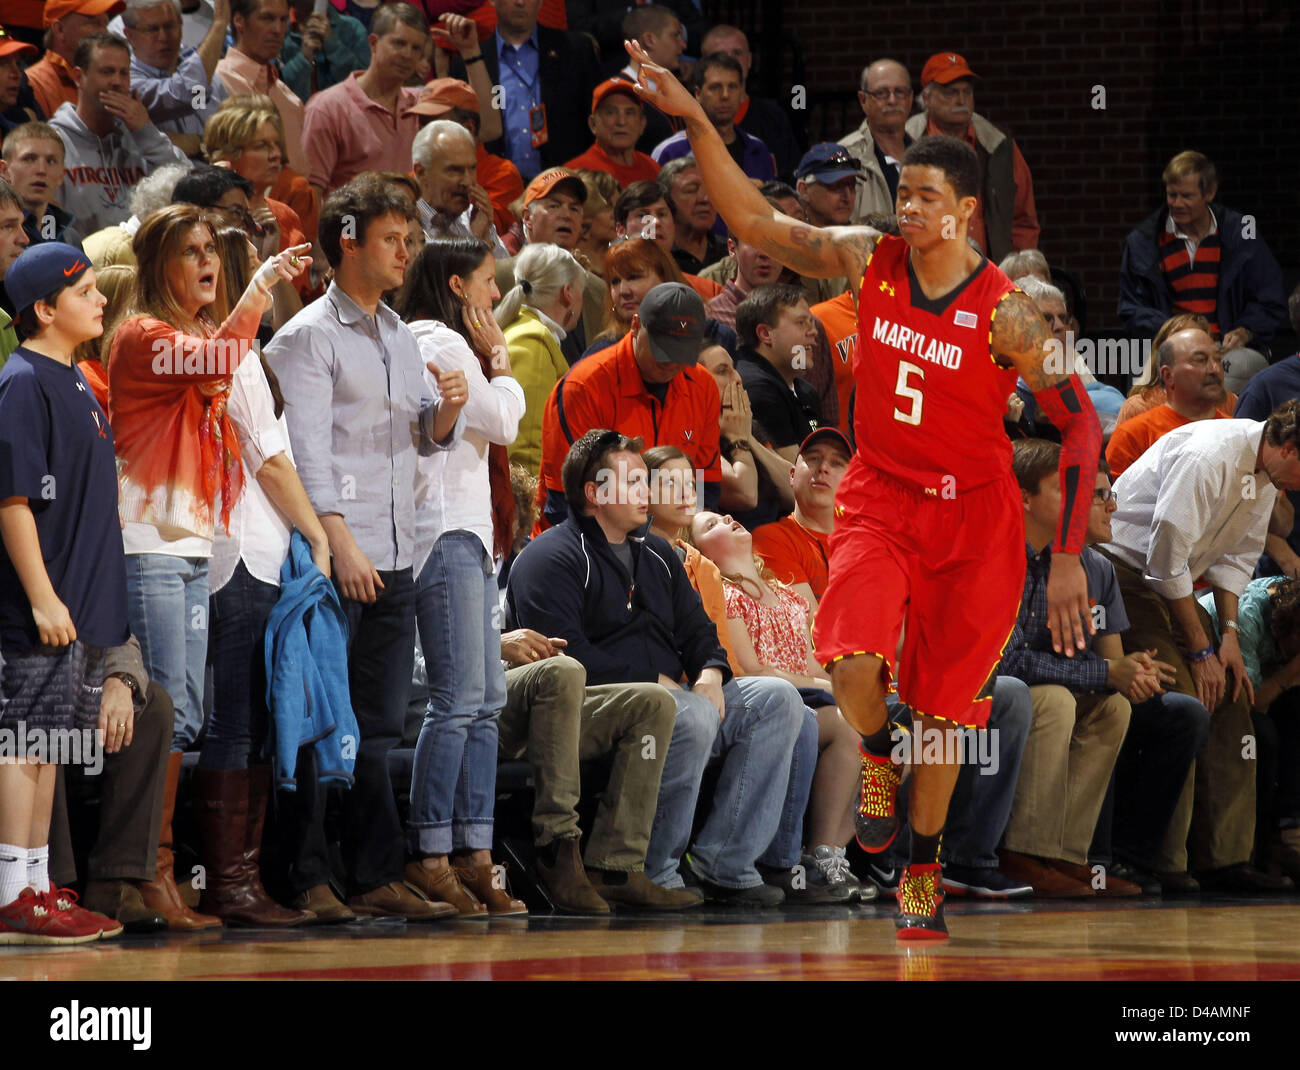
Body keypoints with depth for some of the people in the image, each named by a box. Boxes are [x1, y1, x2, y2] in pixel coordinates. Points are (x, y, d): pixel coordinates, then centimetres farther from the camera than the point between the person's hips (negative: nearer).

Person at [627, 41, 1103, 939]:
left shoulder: (1006, 314, -17)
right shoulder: (867, 261, -8)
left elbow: (1082, 427, -13)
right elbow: (755, 222, -3)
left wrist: (1068, 559, -17)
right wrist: (695, 121, -14)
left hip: (971, 514, -2)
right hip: (879, 500, 2)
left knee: (942, 704, 7)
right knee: (854, 664, -23)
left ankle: (924, 868, 27)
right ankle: (876, 754, 10)